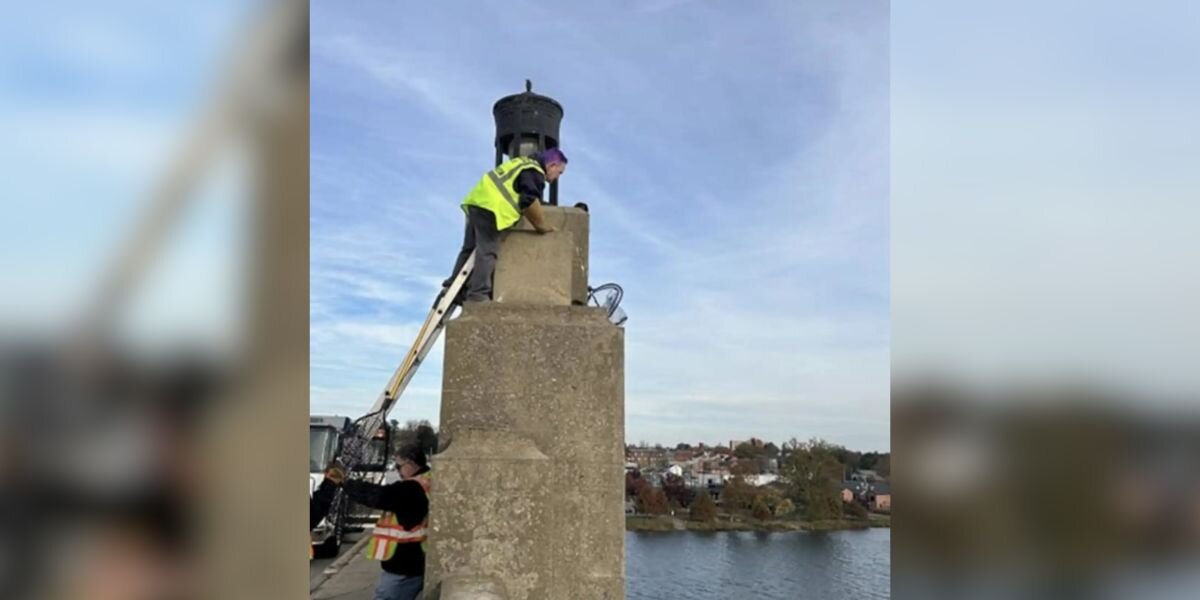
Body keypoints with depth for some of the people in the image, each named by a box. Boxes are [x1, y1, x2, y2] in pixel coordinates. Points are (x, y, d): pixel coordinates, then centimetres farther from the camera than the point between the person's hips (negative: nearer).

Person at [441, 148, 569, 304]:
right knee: (487, 252, -10)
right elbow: (529, 202, -16)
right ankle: (478, 295, -13)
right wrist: (542, 227, -5)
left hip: (477, 201, 10)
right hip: (490, 206, -10)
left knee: (469, 249, 14)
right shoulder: (535, 173, -5)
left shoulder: (525, 164, 25)